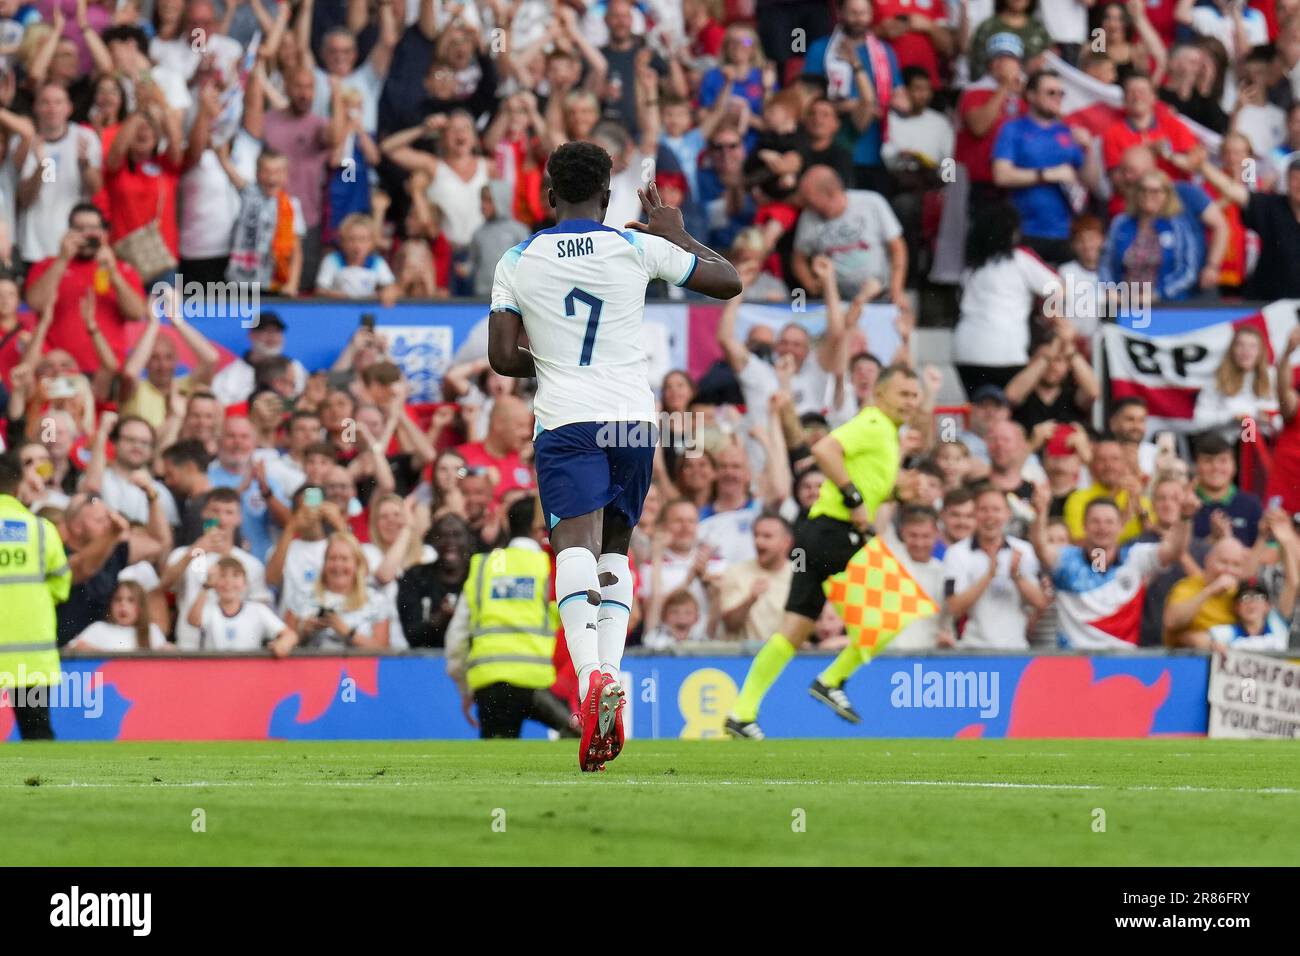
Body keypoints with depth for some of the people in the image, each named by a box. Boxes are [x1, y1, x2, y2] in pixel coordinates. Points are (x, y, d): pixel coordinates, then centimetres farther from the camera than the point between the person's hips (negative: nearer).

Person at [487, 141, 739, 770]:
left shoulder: (517, 262, 3)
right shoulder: (638, 248, 3)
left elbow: (502, 357, 1)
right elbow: (729, 281, 13)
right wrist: (677, 234, 27)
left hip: (565, 419, -2)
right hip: (634, 417, 2)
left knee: (575, 546, -14)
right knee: (615, 549, 17)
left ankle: (592, 676, -36)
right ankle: (610, 667, 0)